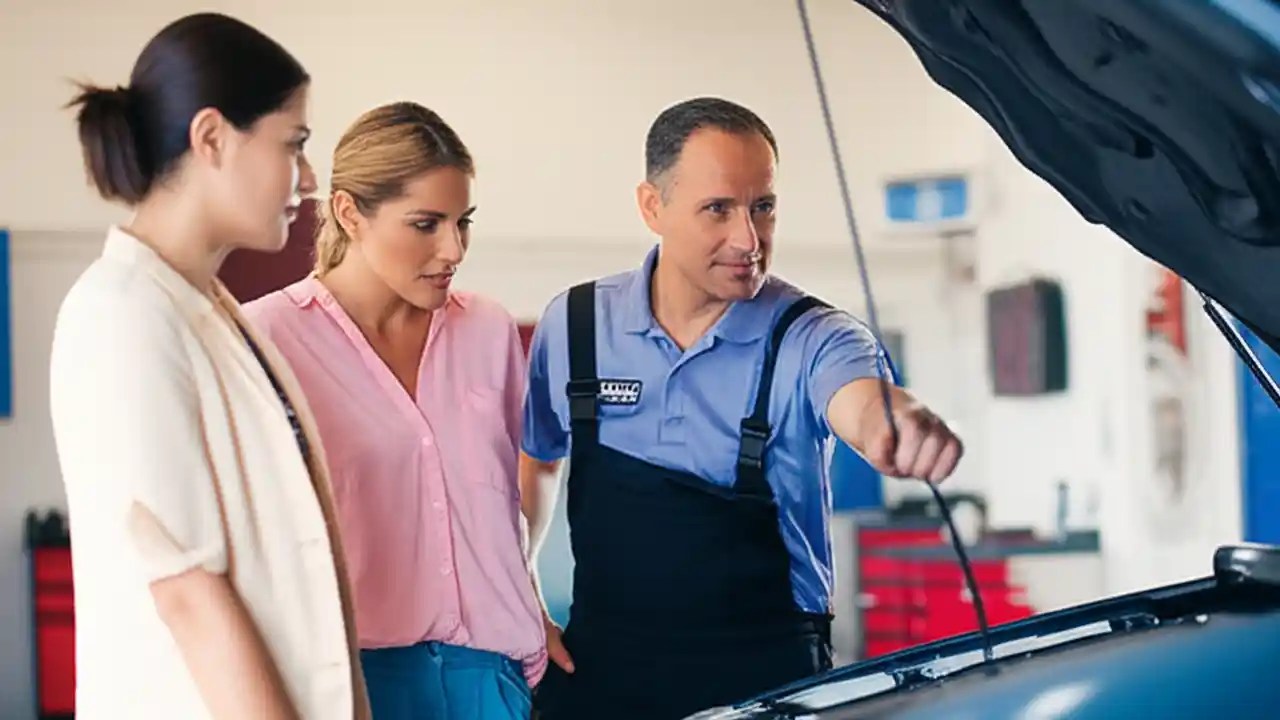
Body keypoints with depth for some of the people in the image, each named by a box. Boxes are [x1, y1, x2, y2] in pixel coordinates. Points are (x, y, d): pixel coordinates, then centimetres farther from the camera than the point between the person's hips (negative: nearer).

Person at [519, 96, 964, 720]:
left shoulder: (809, 339, -11)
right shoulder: (574, 324, -1)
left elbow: (864, 401, -34)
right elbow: (530, 463, 15)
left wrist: (900, 423, -57)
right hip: (599, 670, 2)